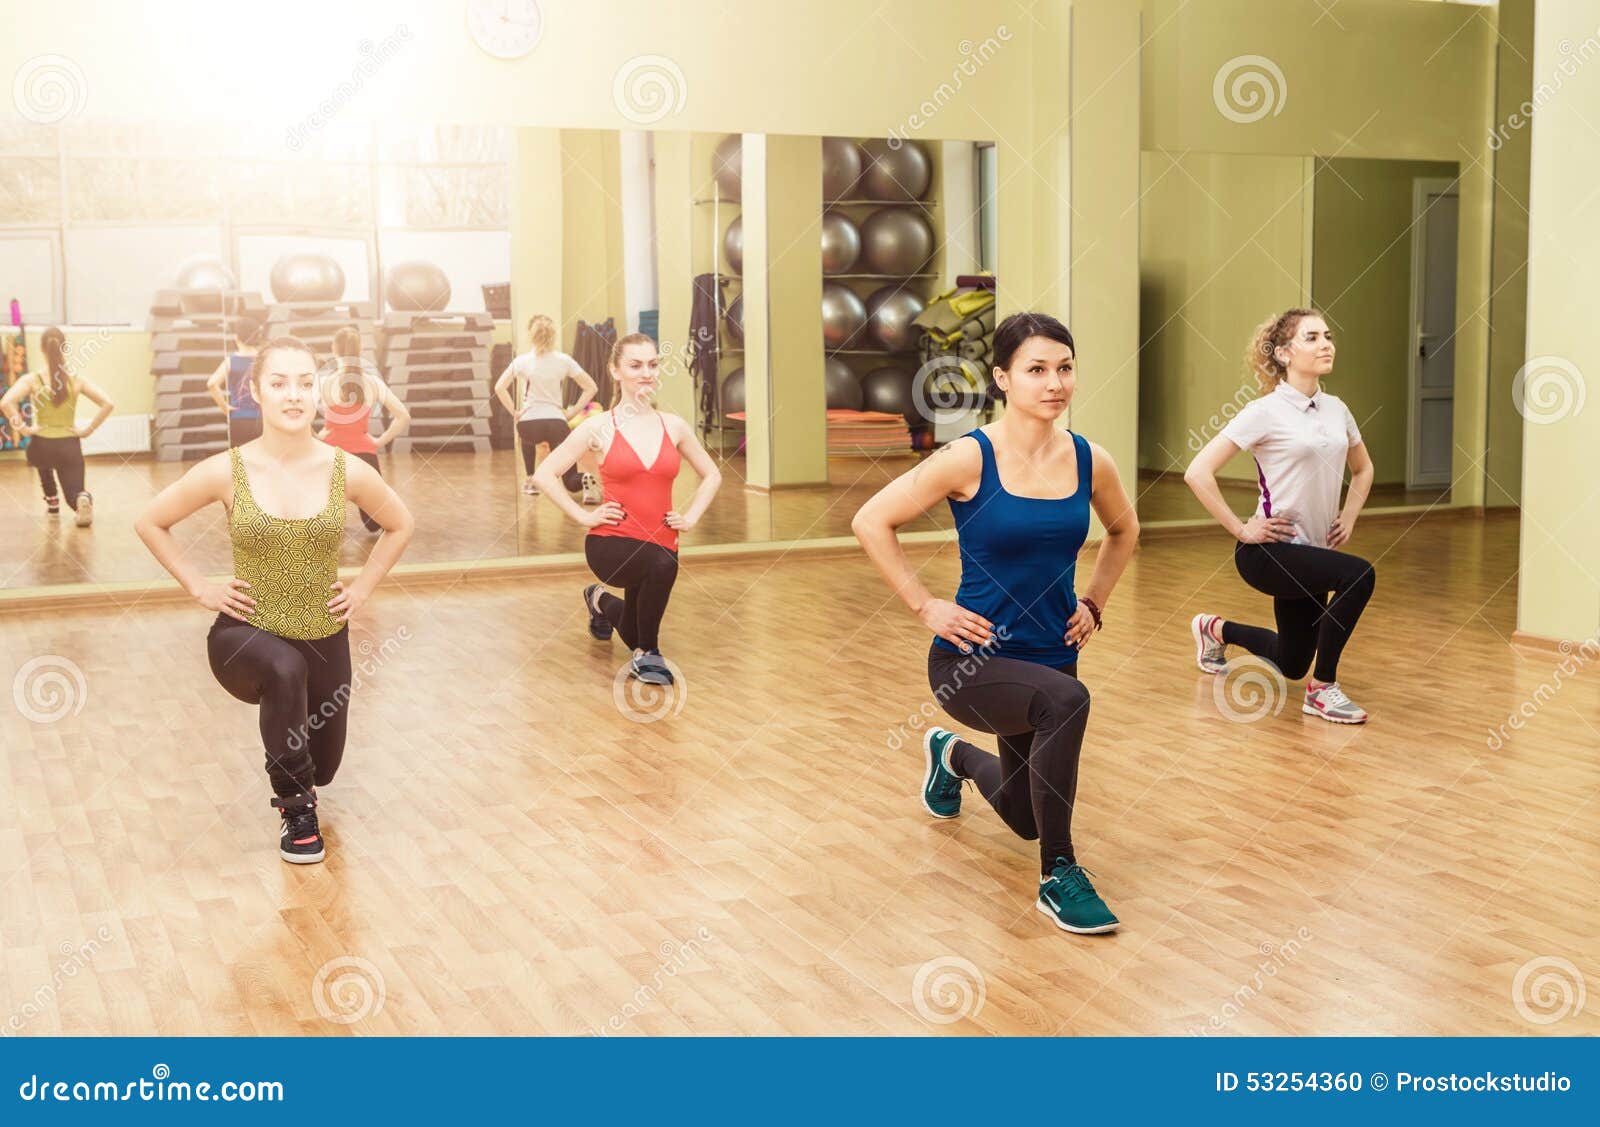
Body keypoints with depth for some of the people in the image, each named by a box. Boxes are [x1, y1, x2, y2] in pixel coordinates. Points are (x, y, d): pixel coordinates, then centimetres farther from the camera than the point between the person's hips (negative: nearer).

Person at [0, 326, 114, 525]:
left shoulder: (32, 380, -8)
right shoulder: (78, 380, -4)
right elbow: (108, 404, -12)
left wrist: (23, 428, -11)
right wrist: (88, 429, -5)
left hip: (41, 445, 1)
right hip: (70, 445, 0)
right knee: (74, 492, 7)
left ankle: (52, 501, 44)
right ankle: (83, 499, -28)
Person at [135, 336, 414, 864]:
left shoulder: (347, 471, -11)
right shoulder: (225, 472, -14)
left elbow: (400, 525, 8)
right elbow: (149, 523, 0)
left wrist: (362, 588, 0)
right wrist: (200, 588, -5)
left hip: (324, 636, 3)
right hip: (246, 634, -2)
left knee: (321, 768, 17)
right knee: (286, 670, -39)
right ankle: (296, 810, -17)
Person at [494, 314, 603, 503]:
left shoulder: (521, 361, 2)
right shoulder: (564, 360, 4)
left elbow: (499, 388, -4)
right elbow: (591, 388, 3)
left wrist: (515, 412, 3)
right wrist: (571, 413, 6)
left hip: (528, 423, 0)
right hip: (556, 423, 0)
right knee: (571, 481, 7)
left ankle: (529, 480, 35)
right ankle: (586, 479, -28)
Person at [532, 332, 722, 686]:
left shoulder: (674, 426, 3)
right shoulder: (599, 428, -6)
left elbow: (712, 475, 17)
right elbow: (543, 475, -4)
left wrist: (690, 516, 5)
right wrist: (583, 515, -9)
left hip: (661, 541, 5)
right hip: (610, 542, -4)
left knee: (631, 634, 17)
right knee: (663, 563, -37)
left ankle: (601, 600, 53)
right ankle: (647, 653, -15)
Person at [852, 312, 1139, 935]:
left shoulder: (1091, 462, -4)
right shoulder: (969, 458, -17)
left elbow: (1123, 530, 17)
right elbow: (871, 522, -12)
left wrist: (1093, 603, 8)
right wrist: (926, 606, -14)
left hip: (1050, 654, 6)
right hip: (971, 658, -5)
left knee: (1025, 815, 19)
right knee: (1066, 699, -37)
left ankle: (952, 755, 53)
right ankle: (1058, 876, -19)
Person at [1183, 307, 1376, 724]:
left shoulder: (1336, 410, 5)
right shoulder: (1265, 412, -14)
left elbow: (1363, 469, 25)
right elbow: (1197, 473, -20)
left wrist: (1348, 519, 11)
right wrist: (1240, 530, -18)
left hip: (1312, 550, 7)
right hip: (1267, 551, -7)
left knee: (1291, 664, 16)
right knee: (1358, 575, -31)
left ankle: (1216, 630, 44)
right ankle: (1322, 689, -15)